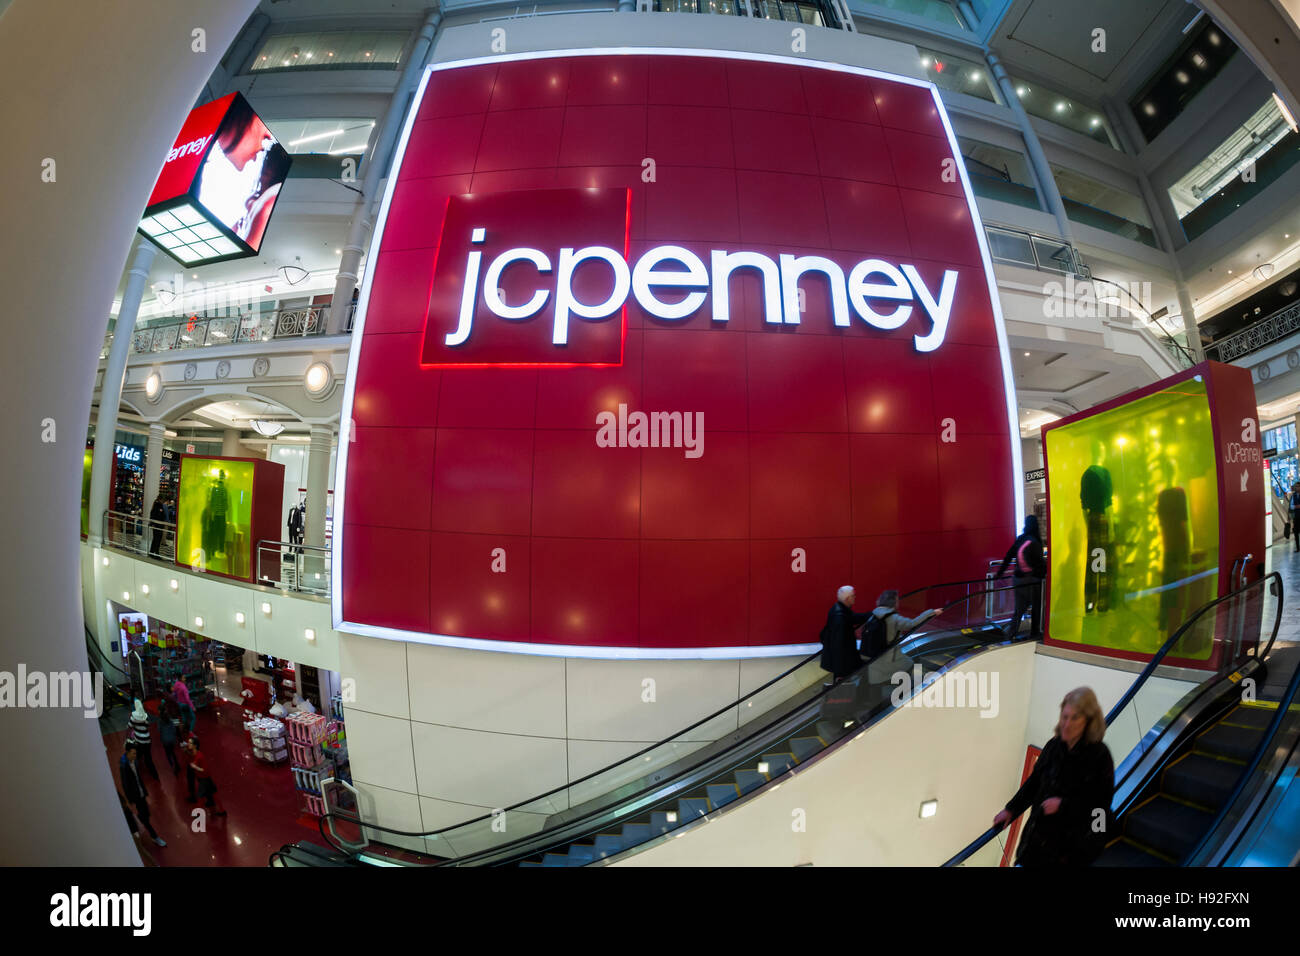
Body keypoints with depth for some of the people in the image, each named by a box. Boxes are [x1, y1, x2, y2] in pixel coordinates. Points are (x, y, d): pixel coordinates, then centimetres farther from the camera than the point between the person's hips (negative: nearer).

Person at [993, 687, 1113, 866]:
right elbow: (1034, 781, 13)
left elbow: (1102, 803, -8)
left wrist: (1063, 804, -15)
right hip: (1042, 828, 4)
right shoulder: (1054, 746, 3)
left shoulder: (1099, 754, -11)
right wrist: (1011, 809, 9)